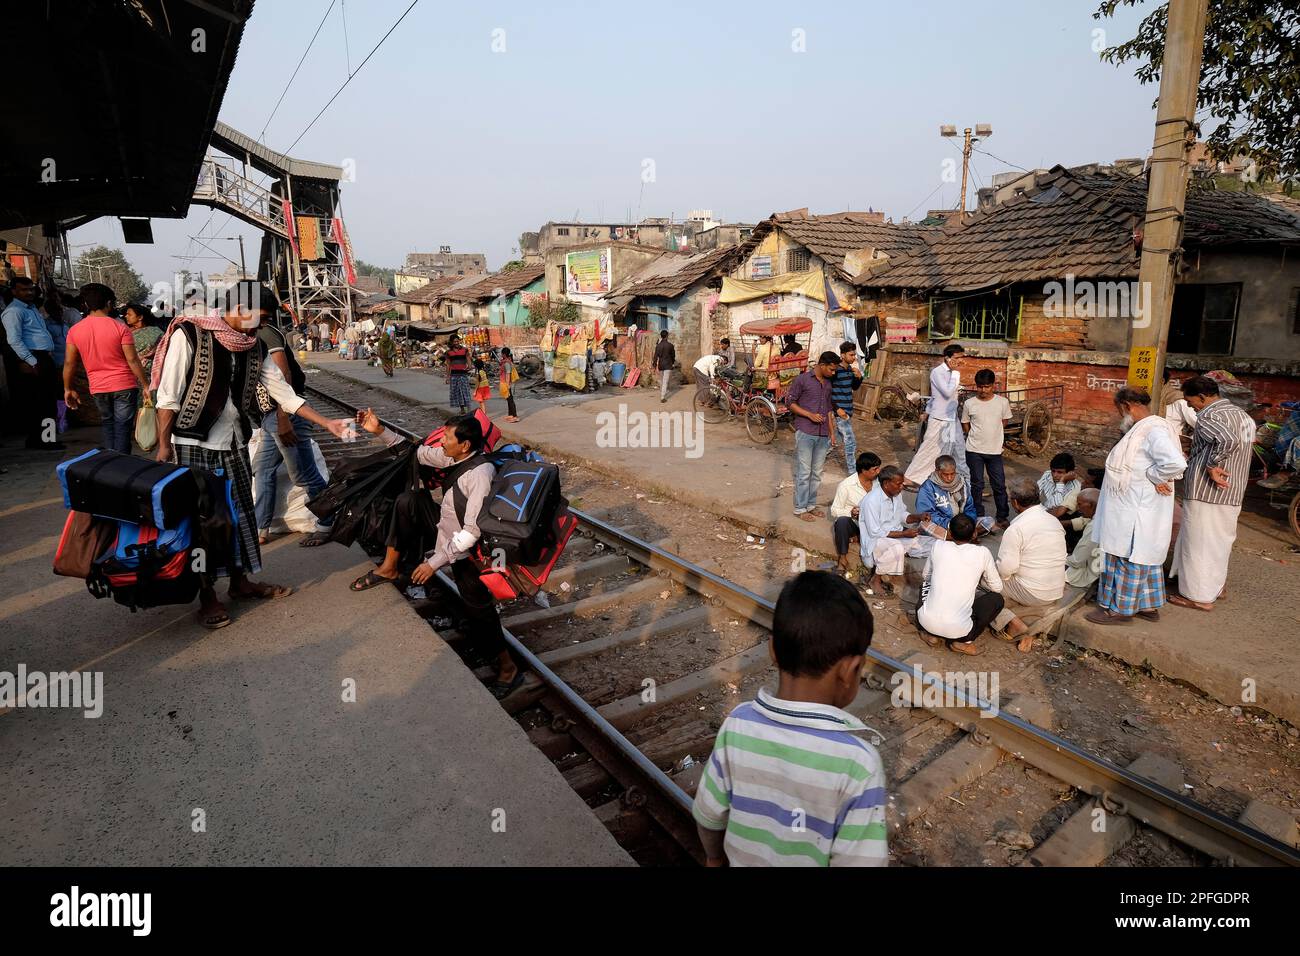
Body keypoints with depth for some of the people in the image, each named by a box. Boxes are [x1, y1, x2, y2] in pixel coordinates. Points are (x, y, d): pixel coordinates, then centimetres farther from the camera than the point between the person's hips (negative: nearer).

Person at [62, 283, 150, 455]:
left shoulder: (74, 331, 1)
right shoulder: (120, 328, -10)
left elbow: (69, 363, 4)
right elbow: (132, 360, -11)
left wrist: (68, 389, 14)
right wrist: (145, 385, -4)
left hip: (98, 389, 4)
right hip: (124, 386, -3)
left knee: (107, 425, 19)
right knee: (122, 428, 0)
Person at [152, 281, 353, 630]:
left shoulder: (253, 346, 6)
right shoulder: (189, 335, -10)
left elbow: (284, 394, 7)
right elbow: (168, 395, -10)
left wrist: (327, 423, 1)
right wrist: (164, 445, -10)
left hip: (234, 443, 6)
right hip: (195, 444, -6)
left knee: (241, 512, 12)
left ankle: (240, 580, 27)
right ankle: (207, 595, 12)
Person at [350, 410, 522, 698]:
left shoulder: (481, 474, -33)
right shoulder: (453, 457, -8)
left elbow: (472, 531, -33)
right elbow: (418, 453, 8)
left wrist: (435, 562, -29)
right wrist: (380, 431, 1)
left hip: (466, 549, -8)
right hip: (445, 527, 8)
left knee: (478, 607, -3)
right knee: (408, 501, -4)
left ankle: (508, 667, 14)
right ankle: (390, 567, 7)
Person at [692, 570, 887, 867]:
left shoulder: (738, 725, -21)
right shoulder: (858, 763, -30)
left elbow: (709, 816, -7)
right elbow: (858, 861, -23)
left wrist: (715, 858, 11)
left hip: (744, 861, 2)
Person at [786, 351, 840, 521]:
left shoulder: (828, 383, 14)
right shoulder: (803, 379, -7)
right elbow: (790, 402, -6)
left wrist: (831, 432, 18)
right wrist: (810, 415, -16)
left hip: (822, 435, 6)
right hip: (805, 433, -6)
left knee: (817, 473, 10)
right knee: (803, 472, -3)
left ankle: (811, 505, 21)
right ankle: (800, 508, 6)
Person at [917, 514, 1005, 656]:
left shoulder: (938, 546, 2)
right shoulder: (982, 553, -3)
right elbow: (997, 588, 9)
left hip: (927, 622, 3)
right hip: (958, 629, -2)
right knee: (997, 599, 22)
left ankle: (930, 634, 17)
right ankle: (963, 641, 8)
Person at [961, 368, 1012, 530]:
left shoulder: (1002, 402, -4)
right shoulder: (969, 404, -5)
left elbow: (1004, 422, 10)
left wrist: (992, 434, 6)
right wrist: (977, 437, 3)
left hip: (995, 450, 1)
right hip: (974, 451, 0)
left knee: (999, 485, 5)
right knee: (977, 485, 8)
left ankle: (1003, 518, 17)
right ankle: (978, 517, 19)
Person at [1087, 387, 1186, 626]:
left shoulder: (1154, 431, -22)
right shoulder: (1144, 428, 10)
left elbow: (1176, 463, -34)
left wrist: (1151, 476, -20)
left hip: (1137, 513, -10)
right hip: (1133, 509, 10)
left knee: (1129, 558, 1)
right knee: (1144, 556, 18)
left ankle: (1120, 609, 13)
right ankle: (1149, 605, 30)